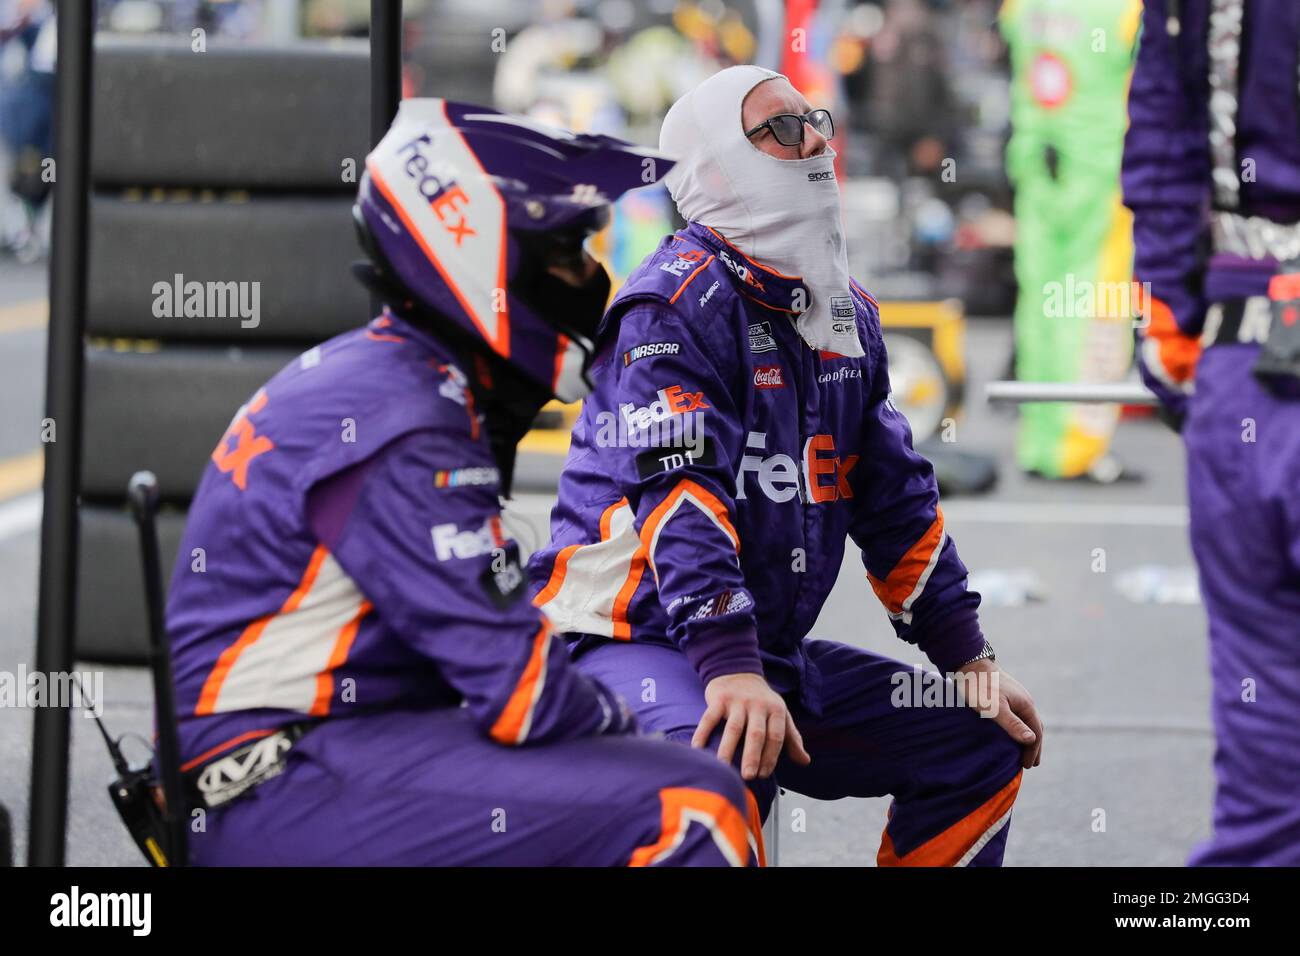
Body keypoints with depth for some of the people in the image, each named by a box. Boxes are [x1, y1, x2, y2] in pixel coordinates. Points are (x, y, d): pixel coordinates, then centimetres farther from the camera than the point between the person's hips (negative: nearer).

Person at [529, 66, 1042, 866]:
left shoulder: (847, 312, 13)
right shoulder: (678, 304, -14)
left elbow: (896, 501, 18)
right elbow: (678, 494, -25)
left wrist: (971, 663, 14)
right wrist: (728, 670, -36)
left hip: (775, 651, 9)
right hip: (639, 640, -9)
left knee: (985, 746, 9)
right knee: (724, 770, -39)